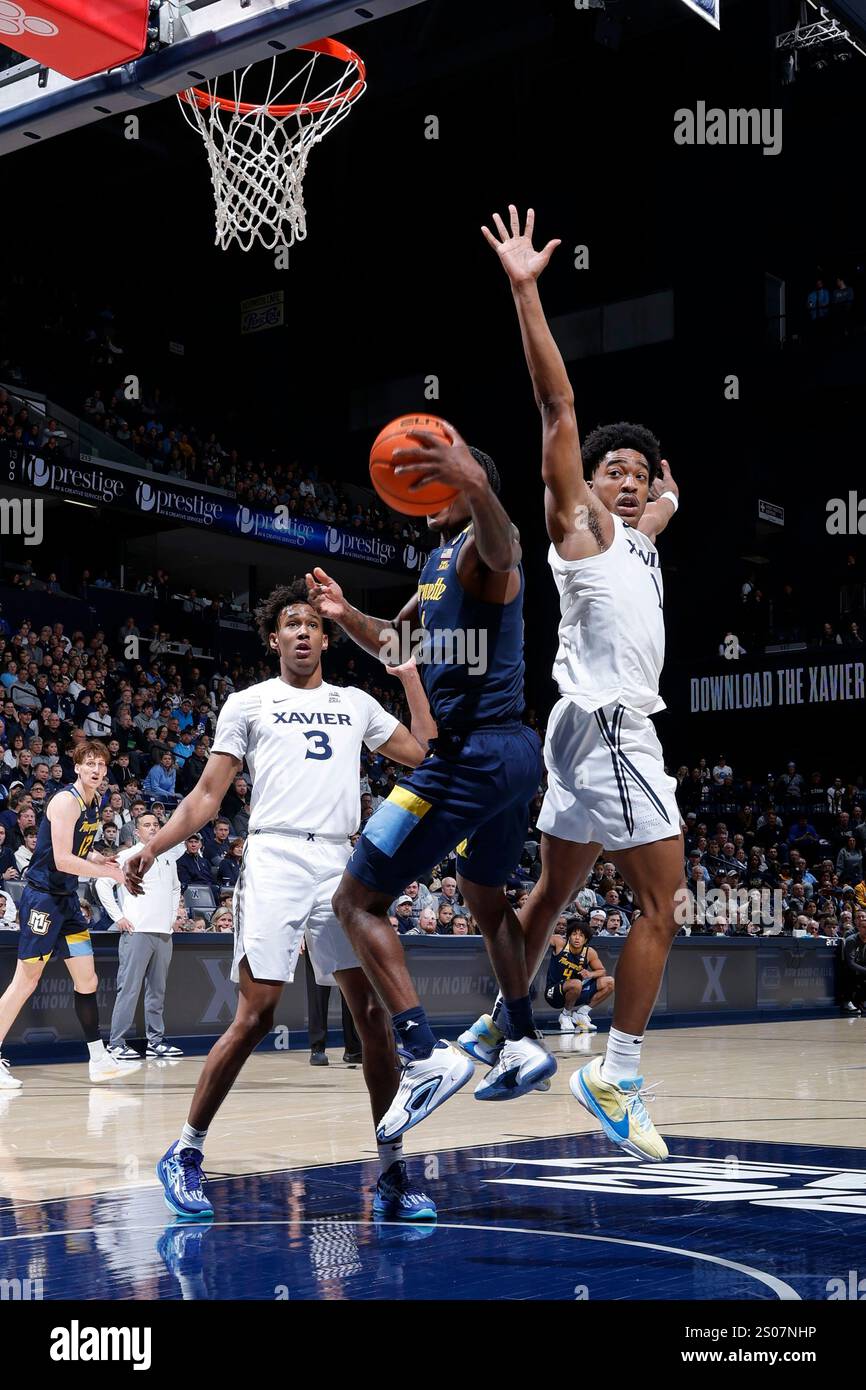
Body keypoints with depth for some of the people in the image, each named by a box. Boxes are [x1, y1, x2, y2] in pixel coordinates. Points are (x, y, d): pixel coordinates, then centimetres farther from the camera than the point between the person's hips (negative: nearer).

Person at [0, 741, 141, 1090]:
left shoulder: (93, 802, 11)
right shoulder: (66, 801, -16)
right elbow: (62, 860, -23)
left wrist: (99, 859, 5)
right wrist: (111, 872, -20)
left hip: (67, 899, 9)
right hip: (42, 896, -9)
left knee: (87, 979, 8)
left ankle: (99, 1060, 13)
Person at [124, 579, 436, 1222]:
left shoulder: (356, 703, 21)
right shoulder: (249, 704, 13)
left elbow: (422, 754, 16)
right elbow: (209, 793, 9)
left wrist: (412, 675, 13)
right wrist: (155, 845, -6)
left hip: (342, 867, 3)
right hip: (275, 862, -3)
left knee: (375, 1014, -4)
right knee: (255, 1018, -9)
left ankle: (392, 1172, 3)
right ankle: (186, 1153, 7)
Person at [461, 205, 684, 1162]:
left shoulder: (638, 533, 19)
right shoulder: (578, 521, -3)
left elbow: (668, 497, 44)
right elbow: (557, 409, -12)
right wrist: (525, 294, -18)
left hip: (600, 729, 10)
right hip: (607, 725, -10)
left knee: (554, 889, 15)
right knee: (661, 897, -10)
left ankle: (500, 1026, 25)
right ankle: (616, 1076, -7)